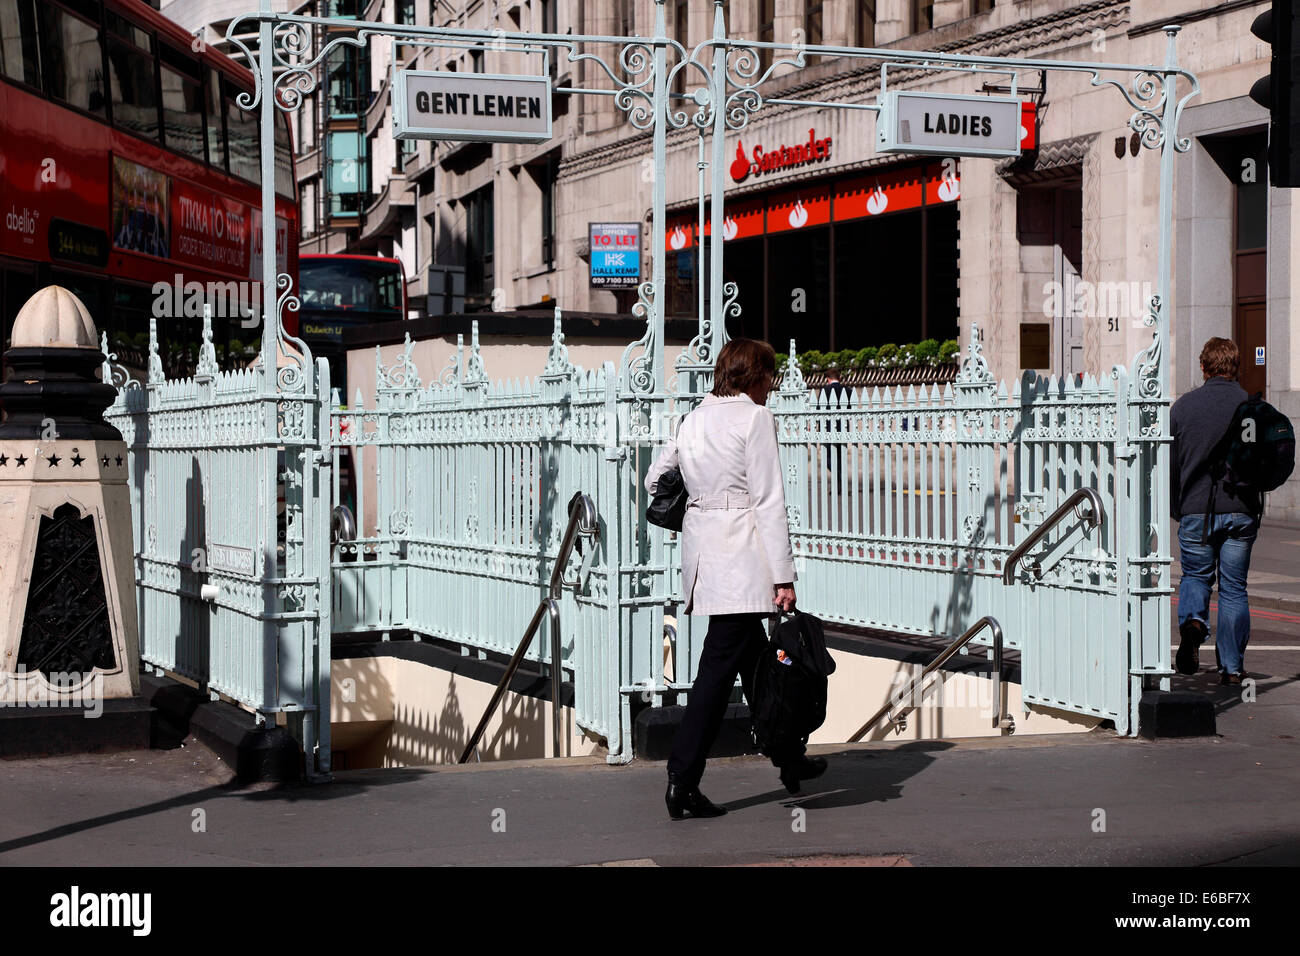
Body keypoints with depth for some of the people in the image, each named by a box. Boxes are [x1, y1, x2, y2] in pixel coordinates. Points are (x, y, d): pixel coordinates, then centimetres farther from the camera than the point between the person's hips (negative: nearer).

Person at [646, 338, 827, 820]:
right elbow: (769, 500, -13)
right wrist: (784, 576, -13)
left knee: (754, 656, 18)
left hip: (702, 552, 8)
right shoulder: (755, 418, -8)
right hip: (740, 556, -8)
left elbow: (655, 478, 19)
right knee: (720, 664, -7)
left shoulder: (694, 419, 12)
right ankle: (682, 777, -9)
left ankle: (789, 759, 30)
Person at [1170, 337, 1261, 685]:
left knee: (1195, 575, 17)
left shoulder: (1183, 405, 0)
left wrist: (1177, 509, 16)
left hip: (1196, 511, 0)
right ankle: (1232, 666, 7)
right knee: (1233, 588, 8)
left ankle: (1192, 620, -14)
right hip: (1240, 512, 0)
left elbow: (1170, 464, 4)